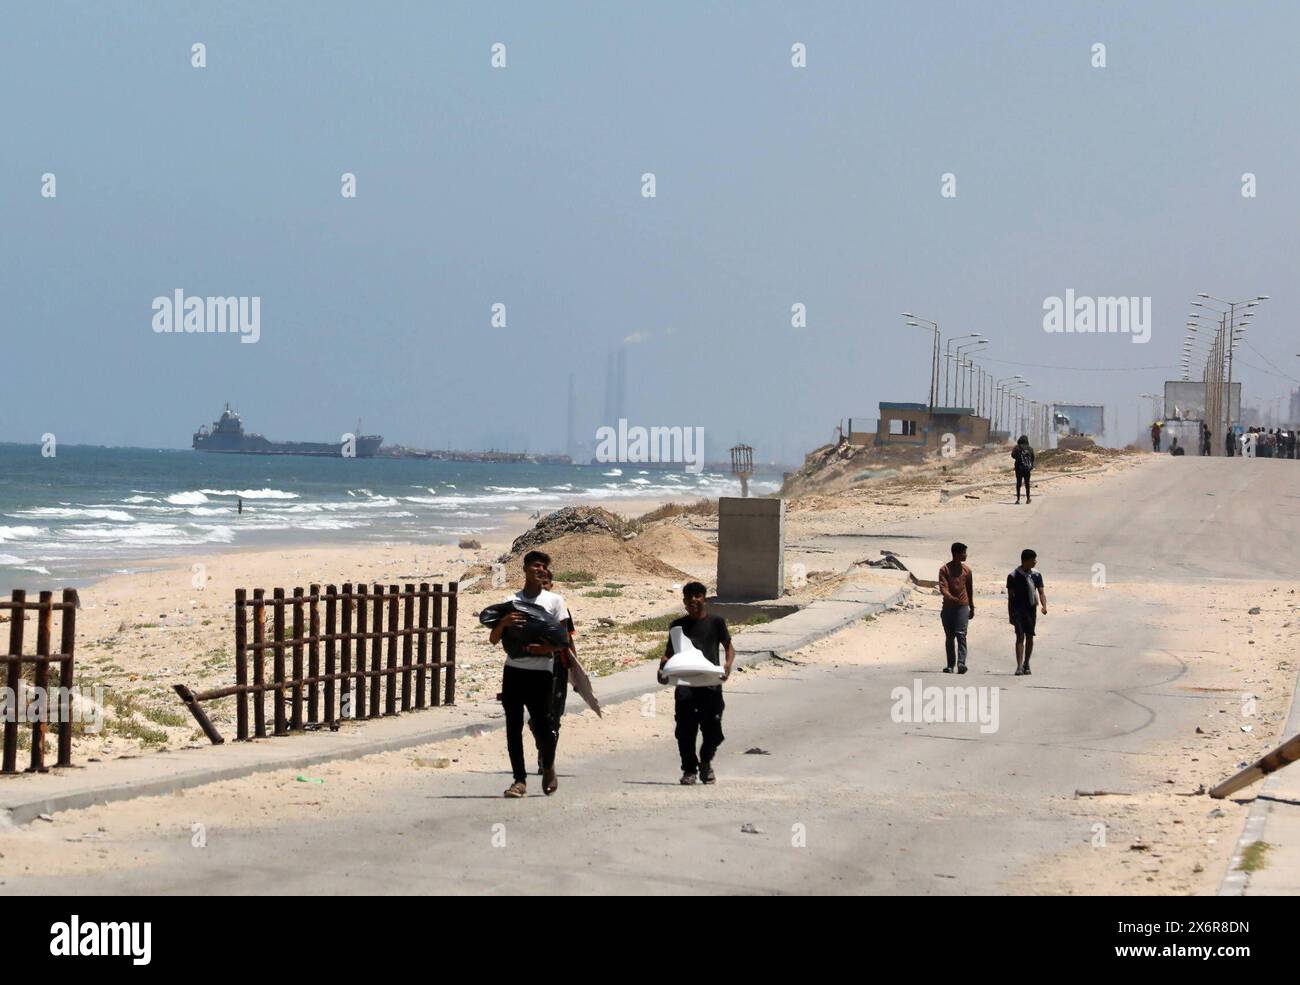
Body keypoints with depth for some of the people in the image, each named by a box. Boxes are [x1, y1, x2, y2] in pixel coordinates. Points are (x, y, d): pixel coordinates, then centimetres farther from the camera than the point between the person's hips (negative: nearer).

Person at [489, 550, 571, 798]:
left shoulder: (554, 601, 5)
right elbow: (494, 640, 6)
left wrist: (547, 648, -18)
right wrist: (503, 623, -14)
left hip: (541, 671, -2)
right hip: (514, 670, 2)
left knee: (542, 726, -5)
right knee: (513, 726, 0)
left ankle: (548, 768, 22)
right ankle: (520, 780, 5)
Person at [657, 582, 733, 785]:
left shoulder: (716, 622, 7)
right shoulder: (678, 625, 12)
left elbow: (729, 647, 9)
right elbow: (669, 652, 17)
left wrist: (728, 664, -12)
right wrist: (662, 668, -3)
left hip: (711, 683, -1)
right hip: (684, 683, 1)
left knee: (713, 729, -3)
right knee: (685, 729, -7)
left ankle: (705, 761, 25)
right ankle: (689, 769, 7)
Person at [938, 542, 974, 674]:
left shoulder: (966, 570, 9)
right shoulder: (944, 569, 0)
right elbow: (943, 588, -11)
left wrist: (972, 608, 20)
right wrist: (951, 598, -31)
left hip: (962, 607, 0)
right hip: (948, 607, 0)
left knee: (961, 634, -13)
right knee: (949, 637, 5)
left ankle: (961, 663, -20)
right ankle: (950, 665, 11)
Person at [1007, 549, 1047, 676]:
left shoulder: (1036, 575, 4)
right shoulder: (1013, 576, -6)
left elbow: (1041, 592, 0)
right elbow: (1010, 596, -3)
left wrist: (1044, 606, -17)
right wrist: (1010, 613, -4)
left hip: (1031, 609, 4)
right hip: (1018, 610, -4)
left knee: (1029, 637, 10)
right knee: (1020, 637, -12)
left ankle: (1026, 664, 24)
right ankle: (1019, 666, -16)